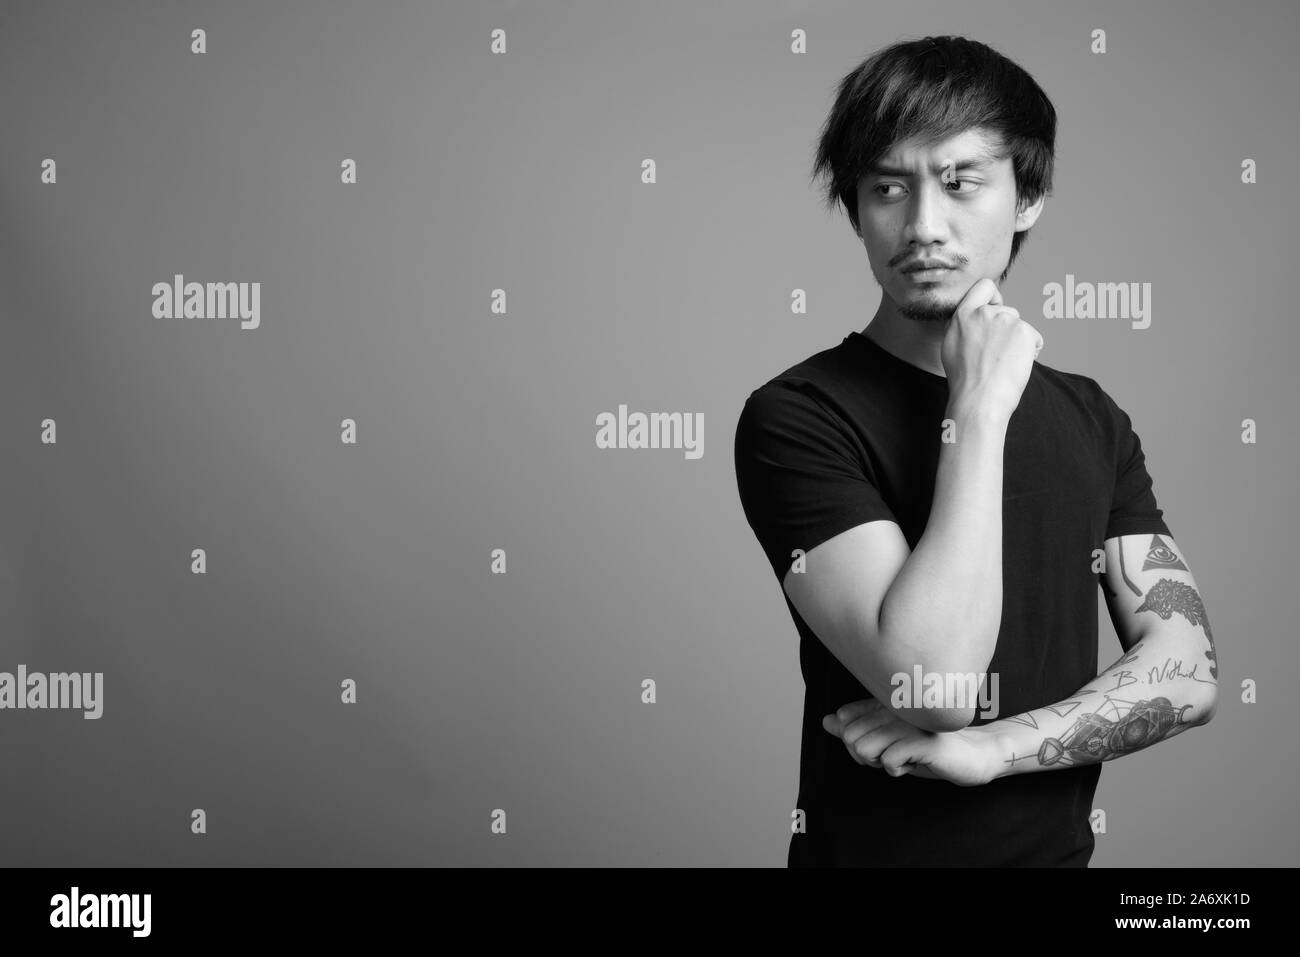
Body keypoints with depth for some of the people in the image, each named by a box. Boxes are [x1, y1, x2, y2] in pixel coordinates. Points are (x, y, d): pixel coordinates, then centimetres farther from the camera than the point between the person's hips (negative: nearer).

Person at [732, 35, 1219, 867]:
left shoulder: (1091, 417, 2)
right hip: (875, 848, -4)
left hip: (1061, 845, 5)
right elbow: (933, 683, -26)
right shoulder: (797, 416, -16)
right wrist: (979, 407, -23)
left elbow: (1188, 671, -5)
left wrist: (983, 748, -19)